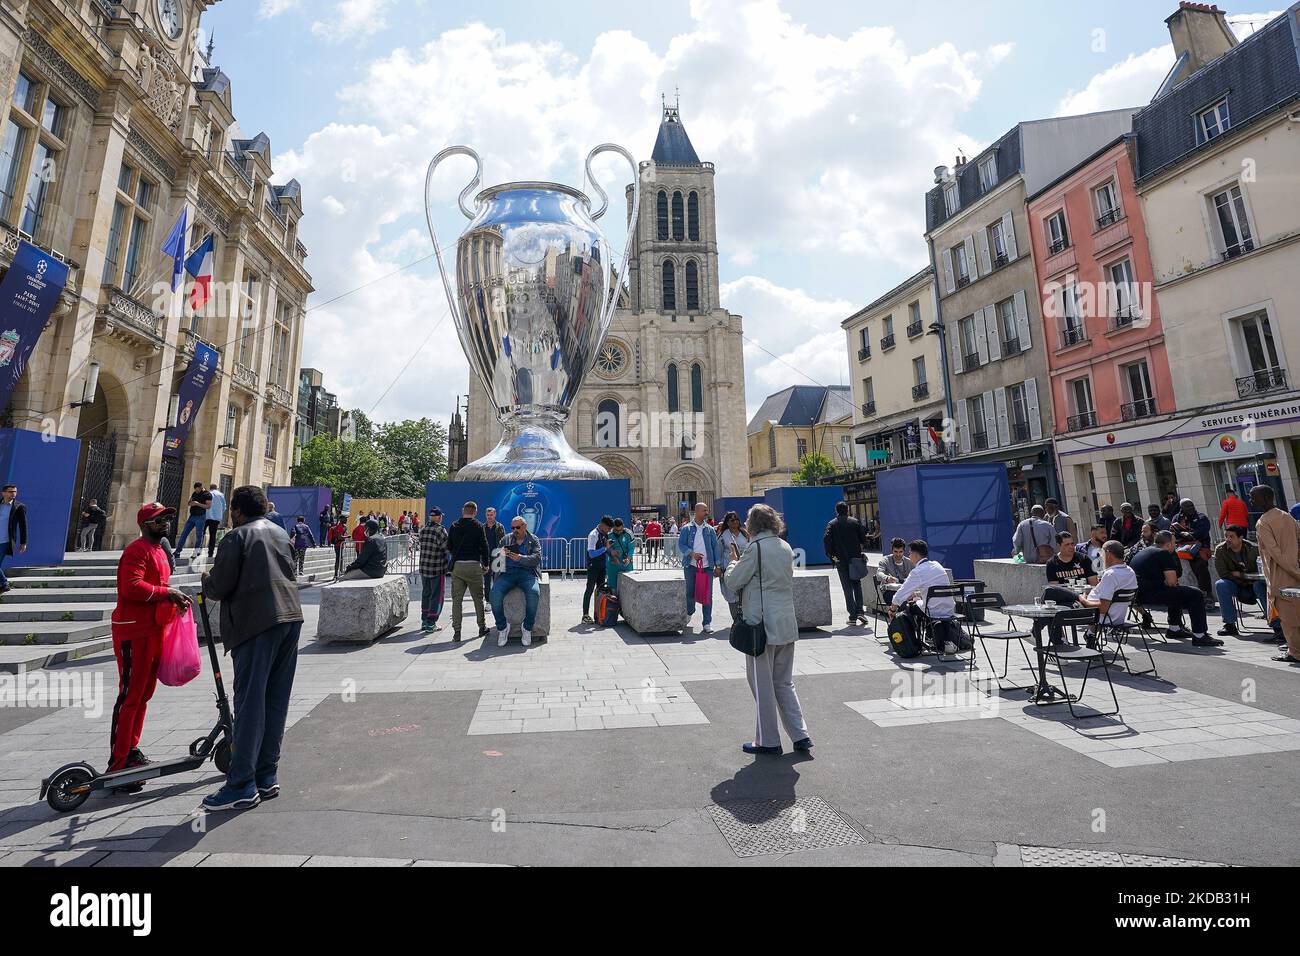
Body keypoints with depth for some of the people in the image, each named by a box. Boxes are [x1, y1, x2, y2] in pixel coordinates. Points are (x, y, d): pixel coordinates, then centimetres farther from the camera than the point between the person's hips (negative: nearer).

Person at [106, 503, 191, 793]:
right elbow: (132, 587, -25)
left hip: (153, 632, 10)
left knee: (144, 695, 15)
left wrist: (175, 599, 11)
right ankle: (117, 766, -1)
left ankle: (131, 751, 27)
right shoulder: (137, 550, -13)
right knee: (130, 697, -7)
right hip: (133, 632, -10)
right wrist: (166, 591, -16)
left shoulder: (158, 551, 19)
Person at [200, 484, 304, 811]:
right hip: (290, 618, 7)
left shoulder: (236, 537, -4)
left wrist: (206, 579, 14)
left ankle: (242, 786, 3)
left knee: (249, 704, -2)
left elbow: (219, 588, -7)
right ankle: (267, 777, 19)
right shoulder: (280, 532, 17)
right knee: (276, 701, 11)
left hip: (257, 624, -7)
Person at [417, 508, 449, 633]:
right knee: (436, 596, 3)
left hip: (423, 568, 6)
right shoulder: (440, 530, -15)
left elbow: (421, 545, 8)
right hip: (437, 569, -6)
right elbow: (446, 546, -18)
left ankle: (424, 621, 26)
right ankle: (431, 624, 4)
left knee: (425, 594, 18)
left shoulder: (422, 530, 5)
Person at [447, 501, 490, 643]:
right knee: (478, 598, 10)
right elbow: (484, 546, -5)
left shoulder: (454, 526, 5)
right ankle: (482, 627, 20)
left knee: (456, 599, 6)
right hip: (474, 565, -2)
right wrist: (486, 564, 6)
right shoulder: (478, 526, -5)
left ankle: (456, 631, 4)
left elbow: (449, 547, 11)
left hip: (457, 566, 2)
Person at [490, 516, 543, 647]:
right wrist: (500, 554, -6)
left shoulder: (533, 540, 13)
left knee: (534, 593, -33)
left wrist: (520, 558, -18)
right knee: (495, 594, -27)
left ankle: (527, 628, -13)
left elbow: (537, 558, -1)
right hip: (507, 572, 2)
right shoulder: (506, 540, 21)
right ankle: (502, 627, -6)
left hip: (527, 572, -2)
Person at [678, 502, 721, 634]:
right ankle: (689, 614, 35)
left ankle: (707, 623, 8)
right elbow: (681, 545, -2)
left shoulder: (710, 529, 8)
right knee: (690, 592, 7)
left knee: (707, 595, 0)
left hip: (707, 567, 1)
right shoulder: (687, 529, 3)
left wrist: (718, 565, 0)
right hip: (691, 566, -1)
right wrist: (692, 553, -18)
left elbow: (715, 547, 7)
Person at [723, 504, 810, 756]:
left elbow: (732, 582, -13)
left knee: (763, 685, 6)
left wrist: (733, 565, 8)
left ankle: (768, 741, 17)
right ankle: (800, 735, 19)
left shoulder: (756, 548, -14)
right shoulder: (786, 548, 8)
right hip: (787, 625, 7)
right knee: (784, 683, 19)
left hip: (762, 625, -7)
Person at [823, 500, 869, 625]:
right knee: (857, 585, 15)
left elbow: (826, 539, -14)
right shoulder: (855, 521, 3)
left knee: (847, 588, 4)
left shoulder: (831, 524, -1)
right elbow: (863, 538, 0)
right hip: (855, 558, 1)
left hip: (841, 560, -1)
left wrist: (831, 555, -7)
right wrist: (862, 550, 16)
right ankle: (860, 611, 4)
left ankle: (853, 616, 3)